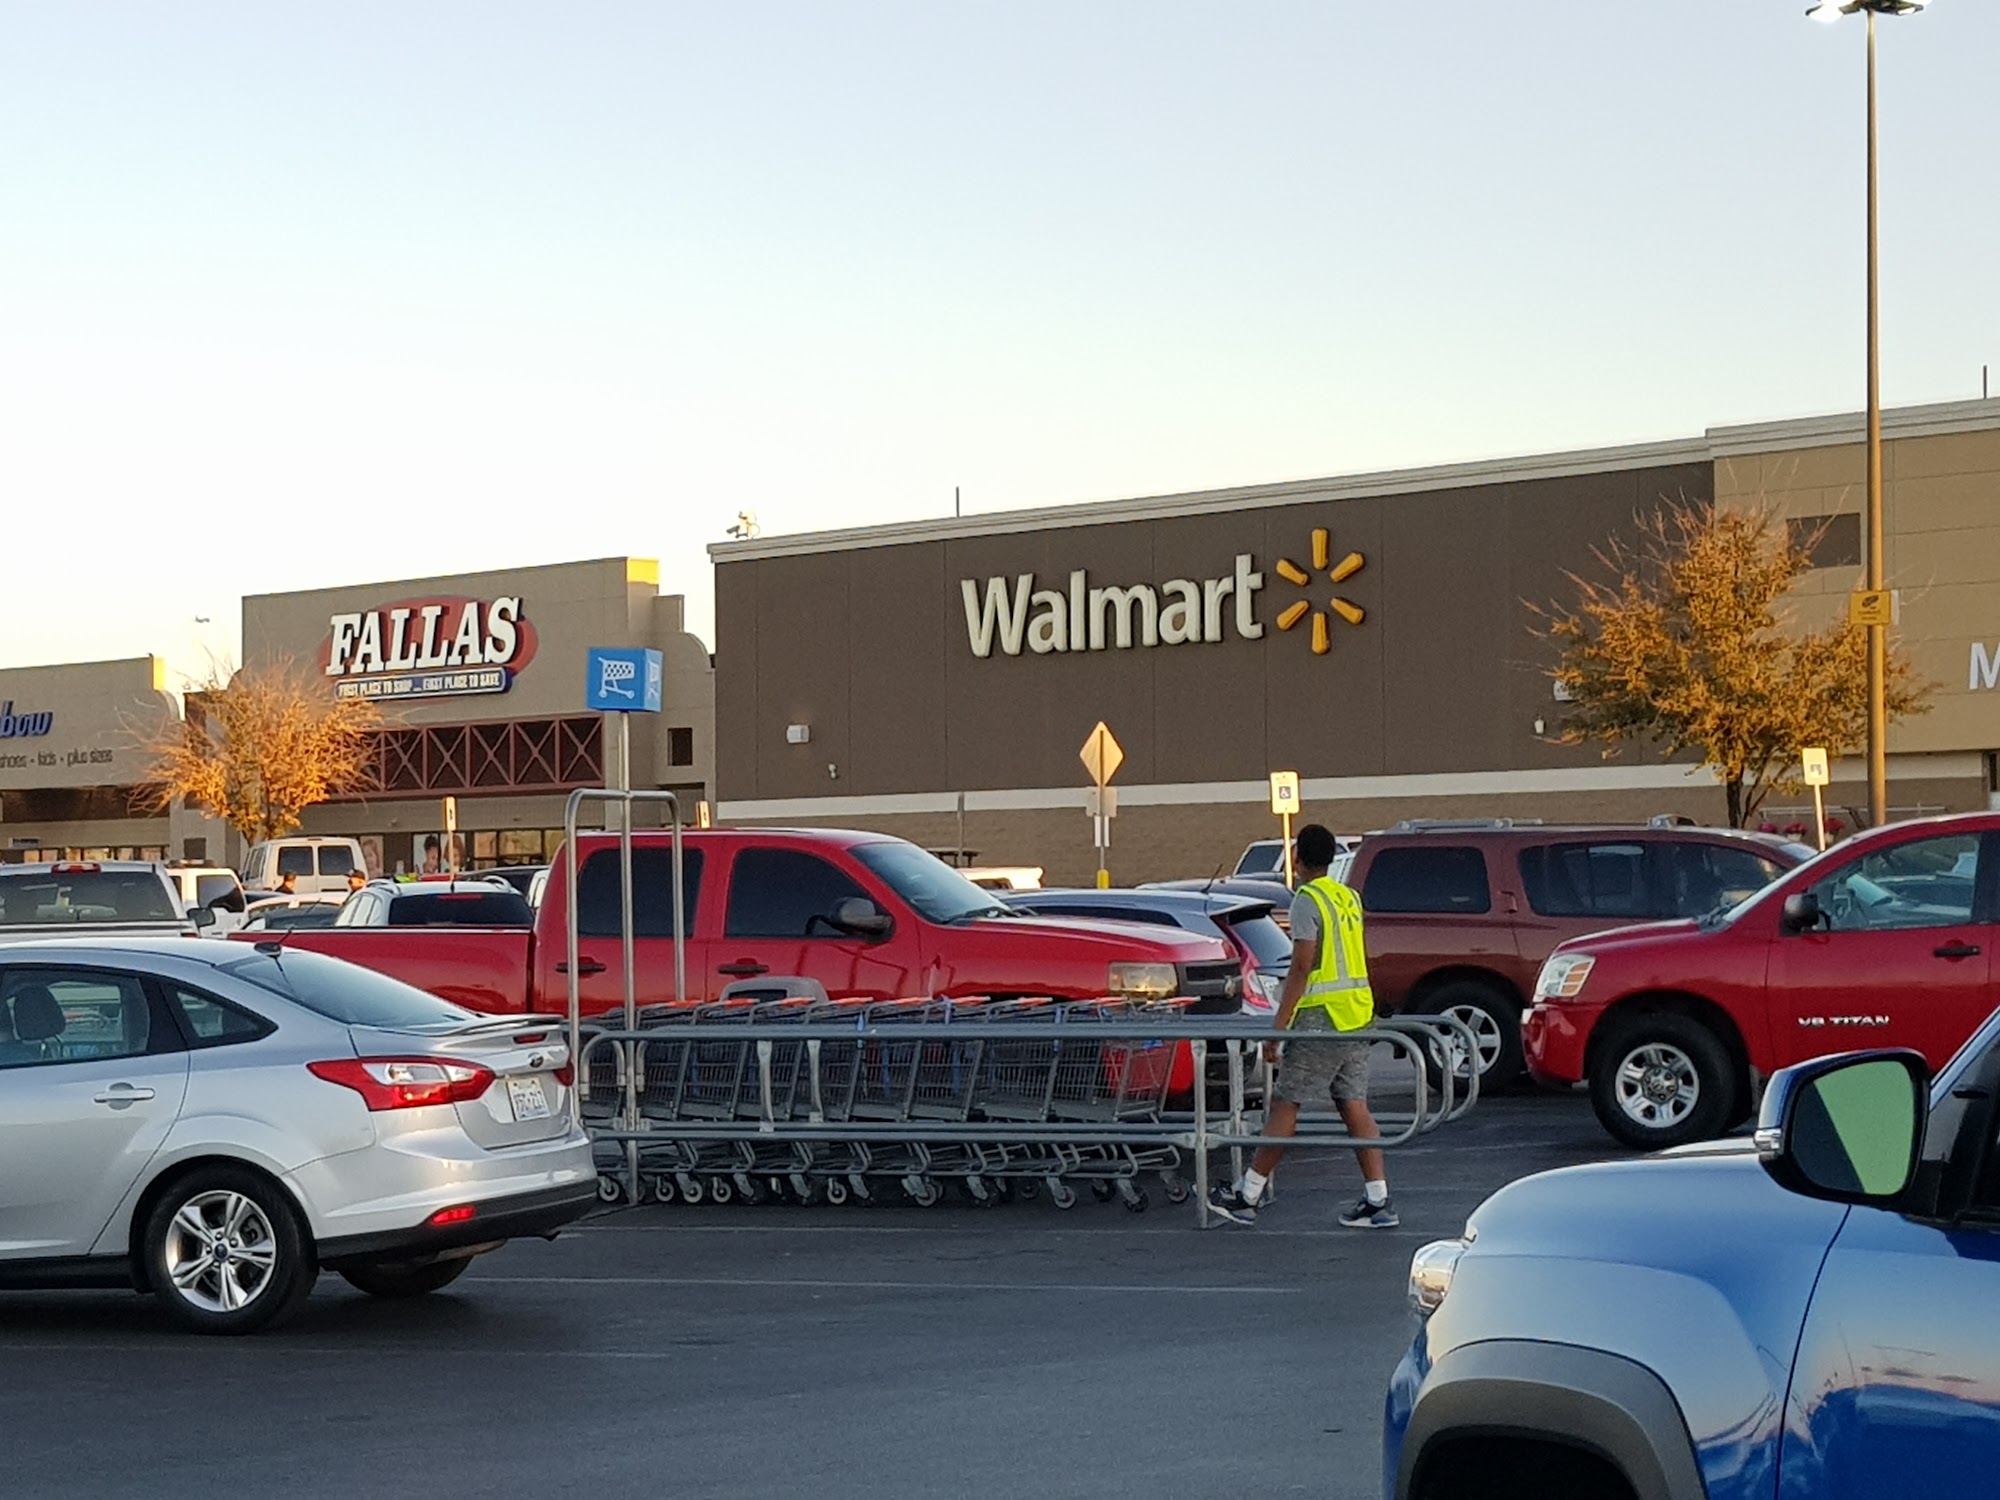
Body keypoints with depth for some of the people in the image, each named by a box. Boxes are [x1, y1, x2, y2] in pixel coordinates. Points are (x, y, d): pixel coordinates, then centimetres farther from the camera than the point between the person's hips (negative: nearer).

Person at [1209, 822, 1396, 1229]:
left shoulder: (1307, 901, -10)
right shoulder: (1349, 898, 14)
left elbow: (1302, 967, -16)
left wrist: (1278, 1026, -15)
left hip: (1321, 1019, -7)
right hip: (1357, 1015, 7)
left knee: (1285, 1105, -2)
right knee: (1355, 1106, 6)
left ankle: (1247, 1197, 3)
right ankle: (1378, 1202, 2)